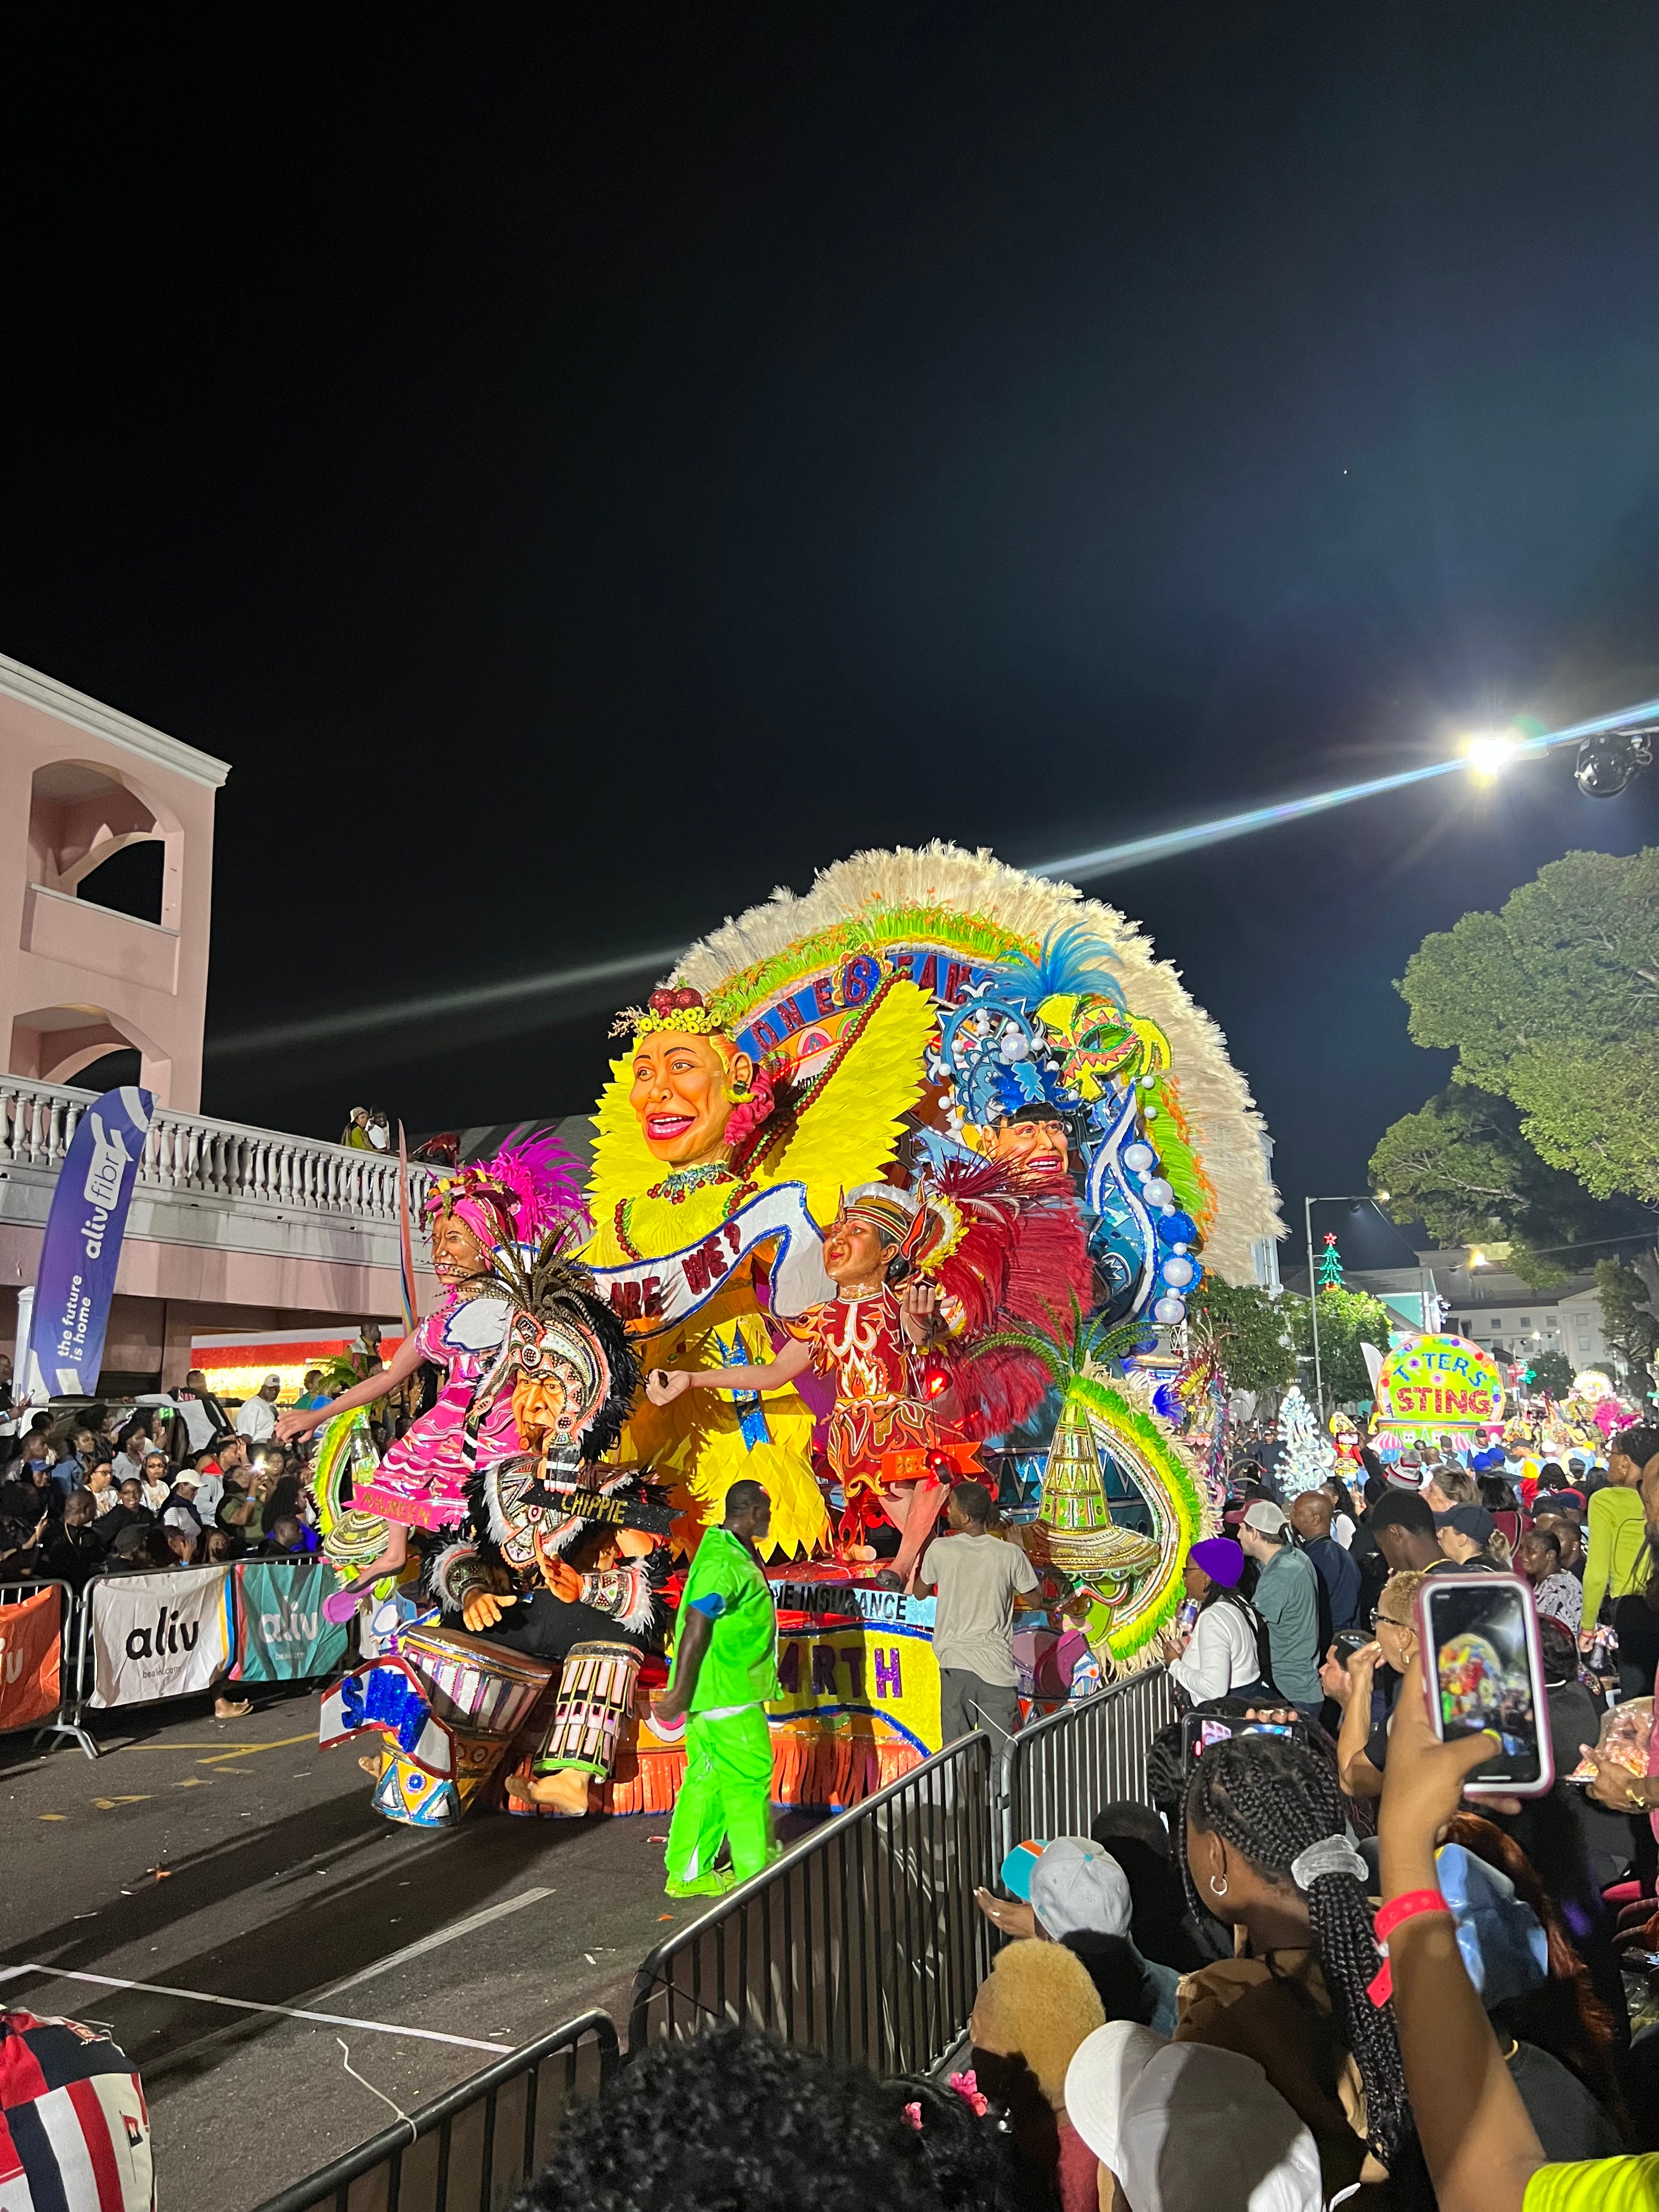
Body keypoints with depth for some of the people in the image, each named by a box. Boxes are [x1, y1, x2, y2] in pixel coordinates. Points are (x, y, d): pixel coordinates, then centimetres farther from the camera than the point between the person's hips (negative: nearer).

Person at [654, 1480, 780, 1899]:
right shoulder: (723, 1562, -21)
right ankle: (756, 1874, 11)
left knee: (707, 1781, 14)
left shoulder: (736, 1552, 12)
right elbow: (695, 1627, -26)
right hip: (726, 1694, -10)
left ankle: (688, 1874, 22)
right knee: (749, 1778, 0)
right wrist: (679, 1691, -26)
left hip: (725, 1689, 10)